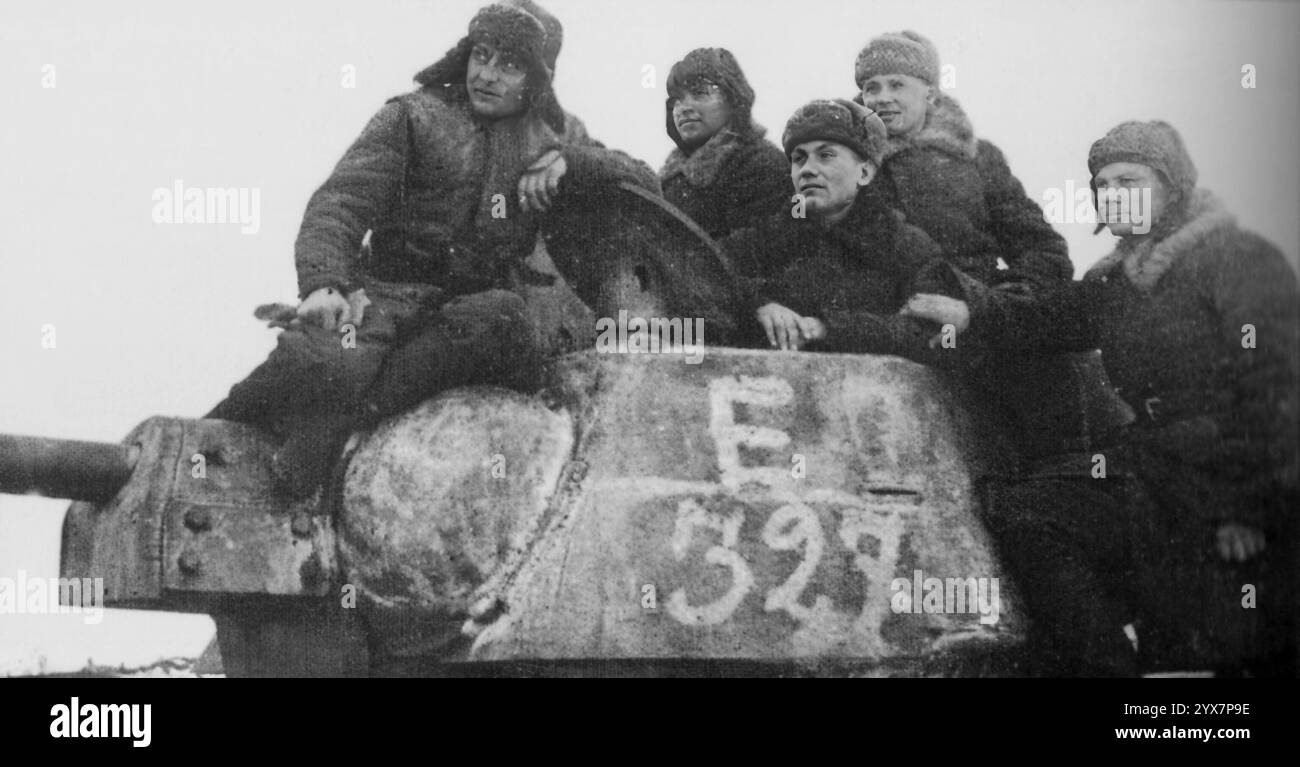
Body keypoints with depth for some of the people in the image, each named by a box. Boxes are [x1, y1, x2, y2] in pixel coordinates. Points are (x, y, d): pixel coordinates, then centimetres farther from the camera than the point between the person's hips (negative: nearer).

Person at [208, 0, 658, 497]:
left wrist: (569, 160, -3)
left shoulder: (557, 135, 20)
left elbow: (647, 185, 16)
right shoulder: (414, 115, 9)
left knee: (499, 318, -39)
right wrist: (324, 282, -24)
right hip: (393, 291, -1)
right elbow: (341, 201, -3)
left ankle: (335, 415, -47)